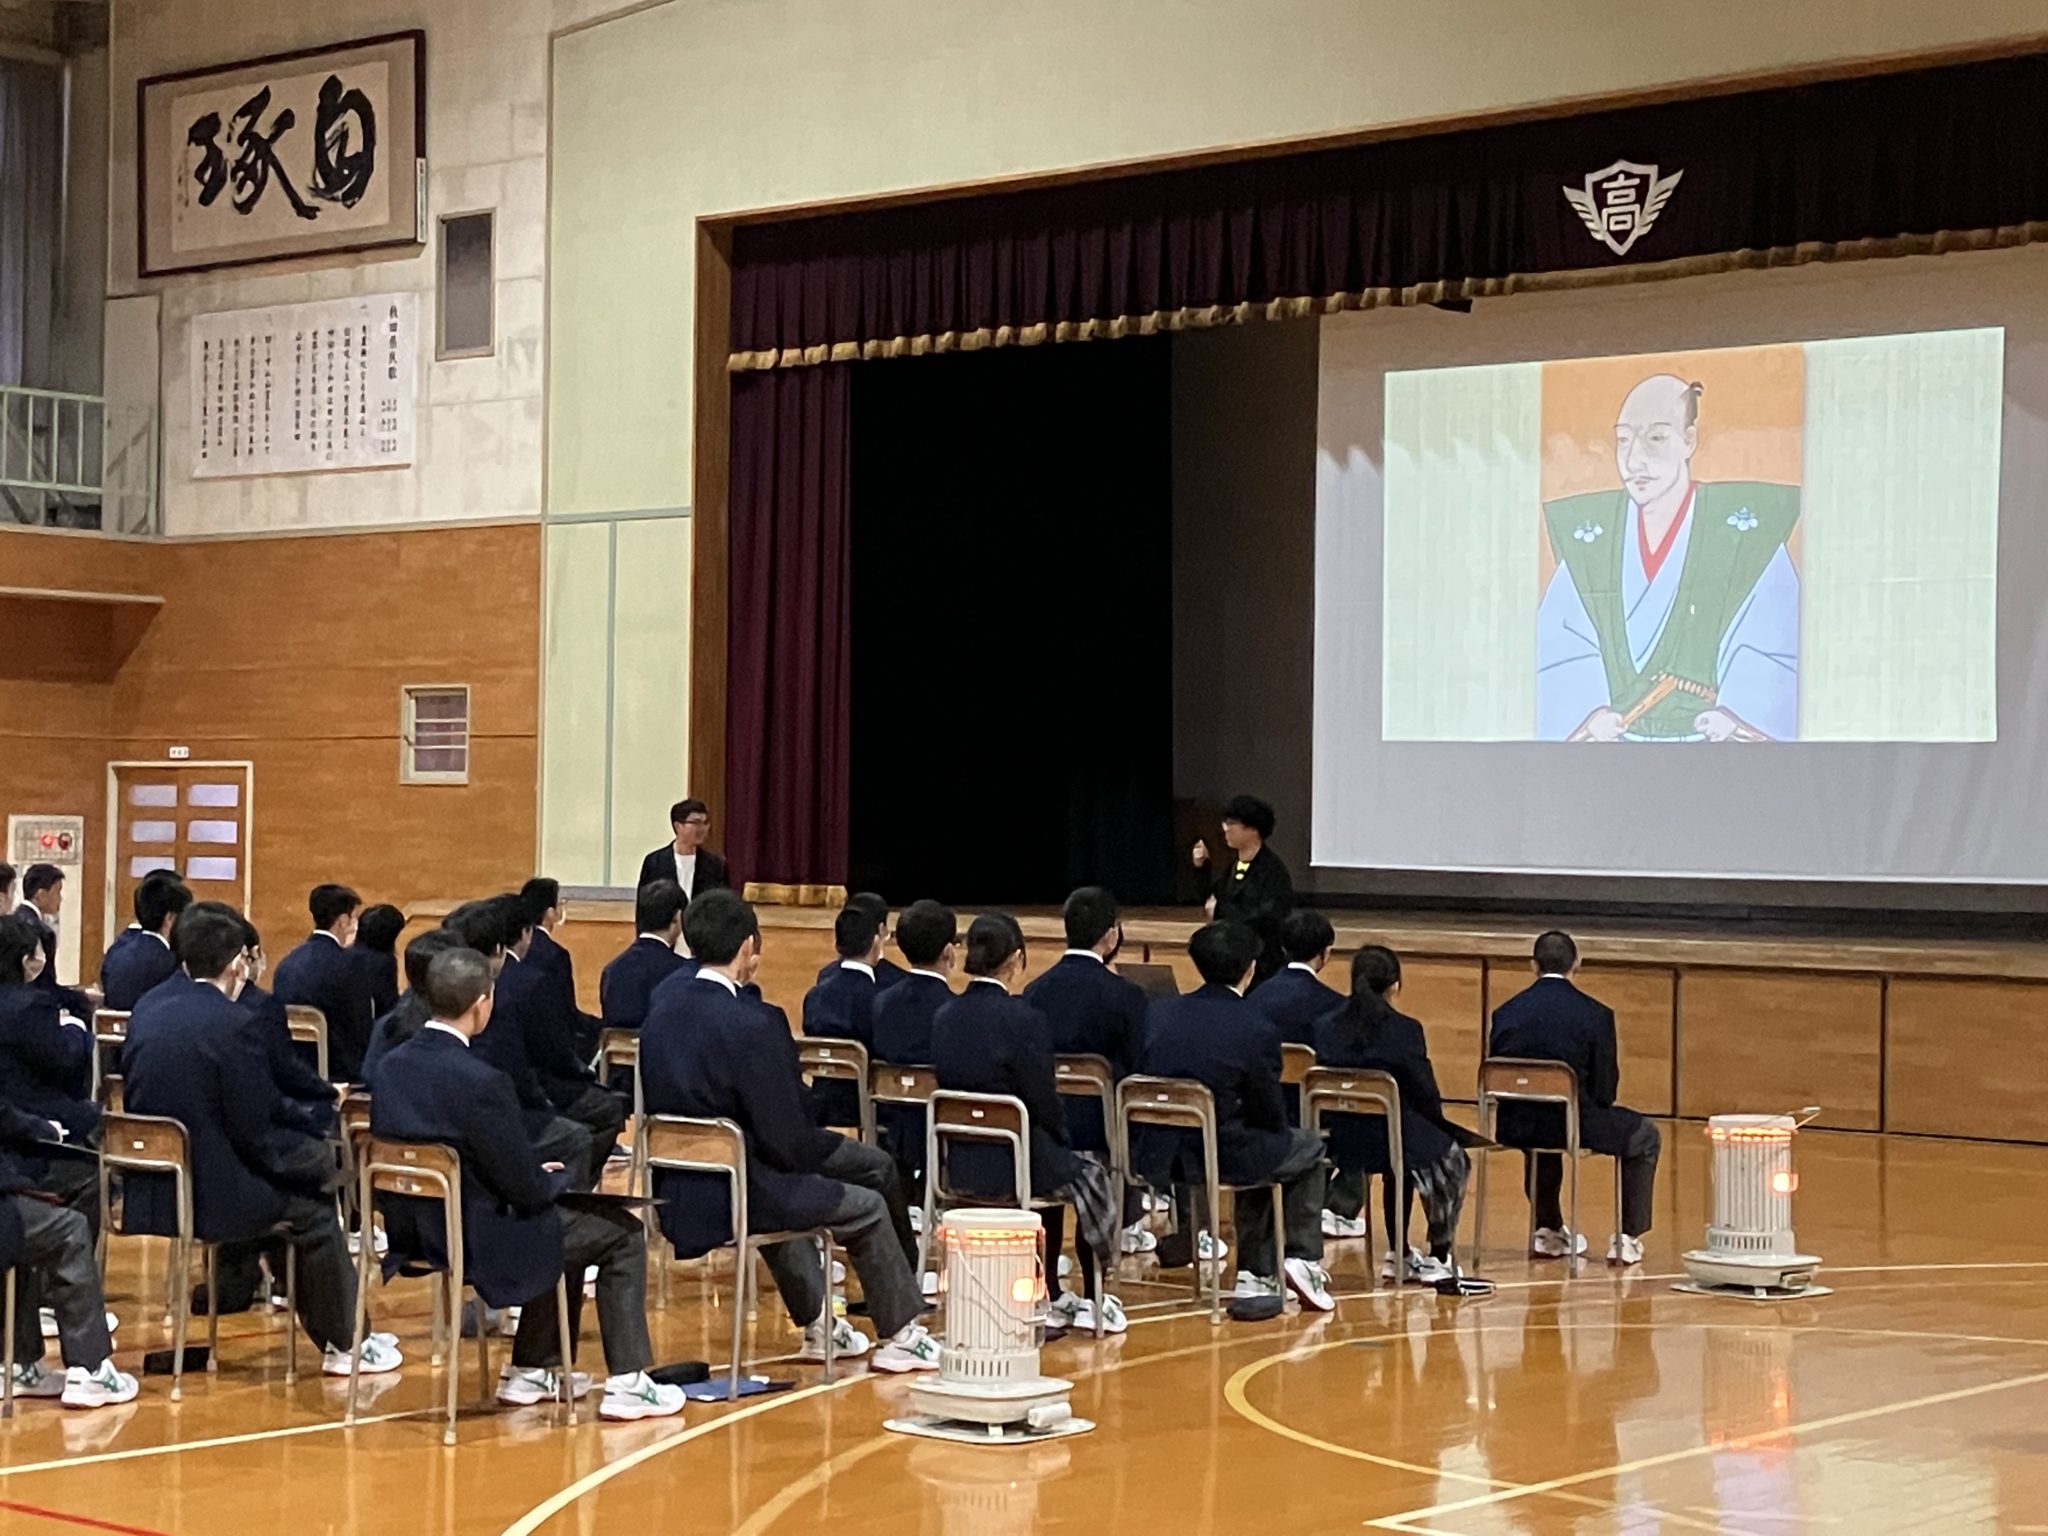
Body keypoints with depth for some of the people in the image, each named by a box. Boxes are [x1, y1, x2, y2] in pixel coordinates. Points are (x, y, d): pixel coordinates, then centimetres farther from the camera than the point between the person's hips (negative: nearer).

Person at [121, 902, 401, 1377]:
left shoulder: (147, 1011, 4)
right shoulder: (229, 1024, -20)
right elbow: (257, 1138, -17)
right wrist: (322, 1159, 1)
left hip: (148, 1190, 8)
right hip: (207, 1197, -8)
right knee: (312, 1209, 14)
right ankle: (343, 1345, 23)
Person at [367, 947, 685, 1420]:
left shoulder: (388, 1066, -3)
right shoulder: (480, 1081, -26)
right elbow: (528, 1191, -19)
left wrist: (536, 1171, 11)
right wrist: (561, 1177, 5)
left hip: (412, 1234, 8)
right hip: (475, 1243, -8)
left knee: (563, 1226, 31)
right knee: (621, 1234, 11)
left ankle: (531, 1372, 36)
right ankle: (626, 1384, 13)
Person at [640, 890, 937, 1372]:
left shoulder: (665, 1002, -1)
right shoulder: (750, 1028, -25)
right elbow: (788, 1142, -19)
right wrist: (835, 1146, 0)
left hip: (677, 1191, 9)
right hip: (732, 1196, -9)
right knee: (868, 1208, 11)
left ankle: (817, 1324, 48)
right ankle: (899, 1335, 27)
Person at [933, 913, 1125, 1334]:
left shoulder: (944, 1017, 0)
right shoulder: (1023, 1019, -20)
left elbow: (955, 1089, 10)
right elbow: (1046, 1103, -17)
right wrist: (1064, 1138, 6)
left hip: (961, 1166, 7)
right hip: (1013, 1167, -7)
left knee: (1056, 1163, 34)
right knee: (1092, 1173, 23)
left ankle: (1052, 1298, 42)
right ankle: (1093, 1302, 32)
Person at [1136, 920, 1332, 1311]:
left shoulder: (1158, 1012, -1)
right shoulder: (1257, 1031, -15)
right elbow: (1272, 1117, -7)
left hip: (1154, 1156, 6)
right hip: (1218, 1157, -6)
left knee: (1261, 1149, 34)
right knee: (1309, 1150, 24)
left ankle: (1256, 1276, 34)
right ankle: (1303, 1260, 19)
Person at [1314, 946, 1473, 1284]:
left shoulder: (1325, 1027, -3)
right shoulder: (1404, 1031, -16)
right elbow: (1427, 1098, -12)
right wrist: (1439, 1125, 10)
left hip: (1338, 1141, 5)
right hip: (1389, 1140, -5)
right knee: (1454, 1160, 27)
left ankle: (1399, 1255, 43)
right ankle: (1437, 1259, 31)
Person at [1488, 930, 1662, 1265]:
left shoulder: (1505, 1013, -2)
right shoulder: (1596, 1015, -10)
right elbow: (1605, 1090, -6)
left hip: (1515, 1128, 4)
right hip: (1574, 1125, -4)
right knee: (1645, 1137, 22)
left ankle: (1548, 1231, 43)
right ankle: (1627, 1239, 19)